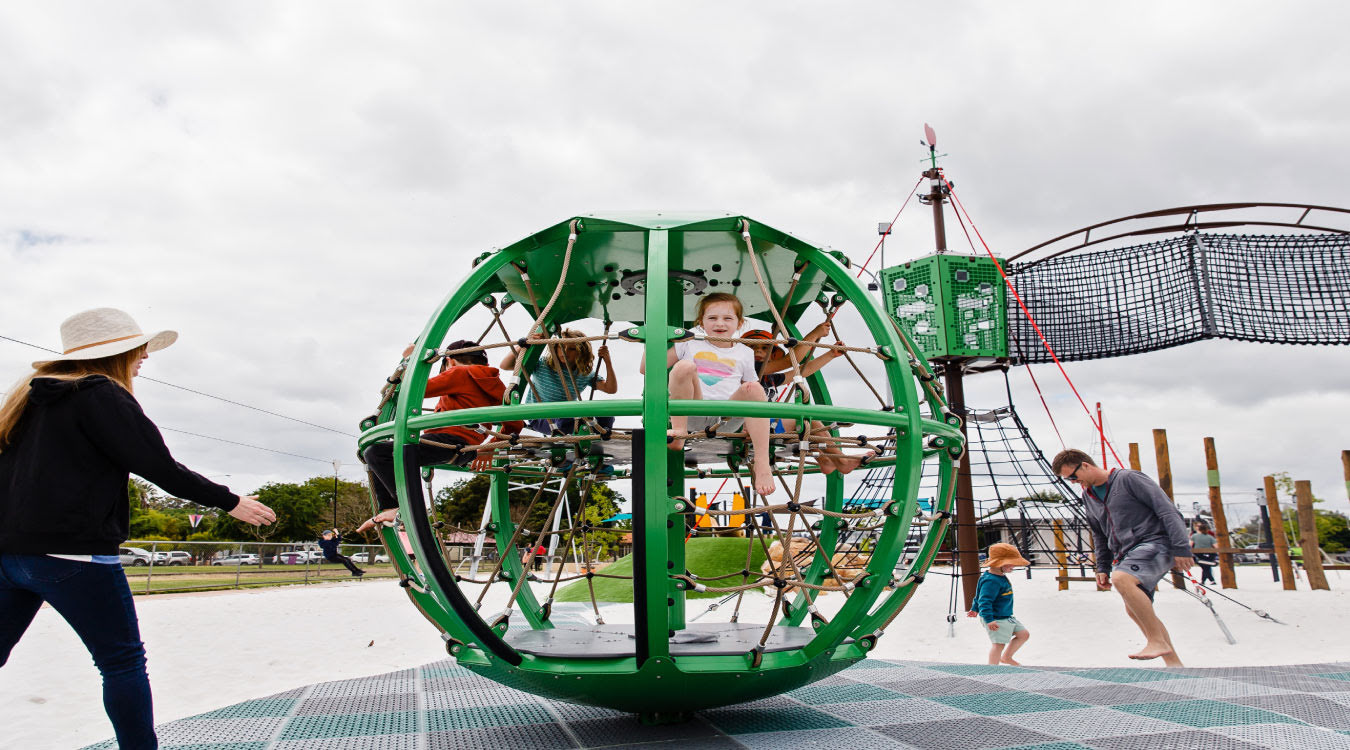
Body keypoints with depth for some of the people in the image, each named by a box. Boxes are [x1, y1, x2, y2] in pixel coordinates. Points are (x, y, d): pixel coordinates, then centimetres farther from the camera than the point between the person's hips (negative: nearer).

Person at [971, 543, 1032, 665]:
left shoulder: (1001, 577, 10)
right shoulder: (991, 581, -25)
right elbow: (984, 601, -31)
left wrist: (976, 609, 32)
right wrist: (988, 619, -39)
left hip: (1006, 617, 11)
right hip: (996, 620, -11)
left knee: (1024, 634, 15)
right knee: (999, 643, -8)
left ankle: (1006, 657, 27)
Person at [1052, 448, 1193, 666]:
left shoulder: (1128, 478, -8)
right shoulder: (1088, 496, 15)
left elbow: (1168, 510, -11)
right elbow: (1100, 535, 26)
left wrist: (1181, 548, -17)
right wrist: (1103, 568, 19)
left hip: (1154, 543, -9)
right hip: (1126, 554, 9)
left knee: (1121, 579, -32)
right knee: (1135, 609, 4)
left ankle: (1157, 640, -21)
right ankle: (1174, 663, 18)